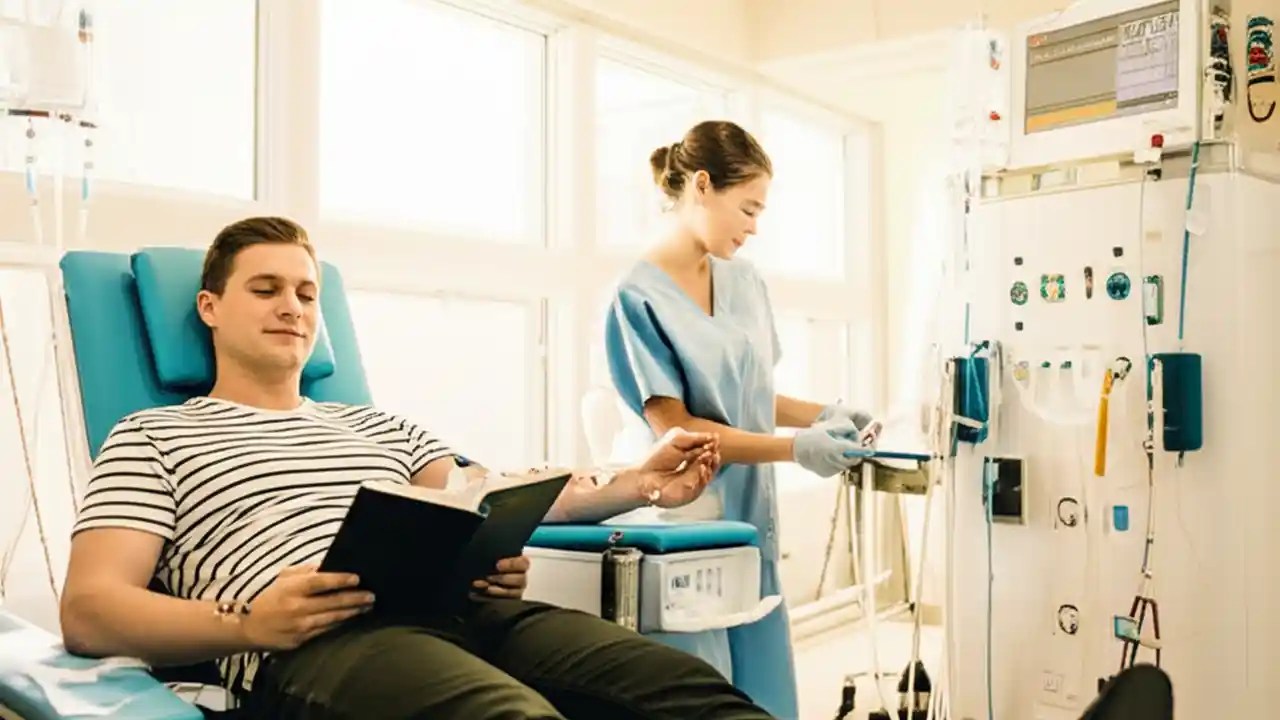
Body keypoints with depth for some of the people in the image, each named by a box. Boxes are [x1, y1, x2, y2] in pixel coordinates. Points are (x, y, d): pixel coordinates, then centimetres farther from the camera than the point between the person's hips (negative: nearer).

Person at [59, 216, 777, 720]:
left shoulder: (380, 425, 33)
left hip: (462, 608, 5)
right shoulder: (154, 436, 20)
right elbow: (89, 611, 8)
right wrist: (249, 625, -12)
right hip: (318, 640, -5)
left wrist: (637, 485, 7)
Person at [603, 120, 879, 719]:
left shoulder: (745, 281, 7)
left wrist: (821, 416, -2)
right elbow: (672, 426, -17)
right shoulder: (640, 297, -15)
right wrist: (796, 449, -19)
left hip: (749, 512, 7)